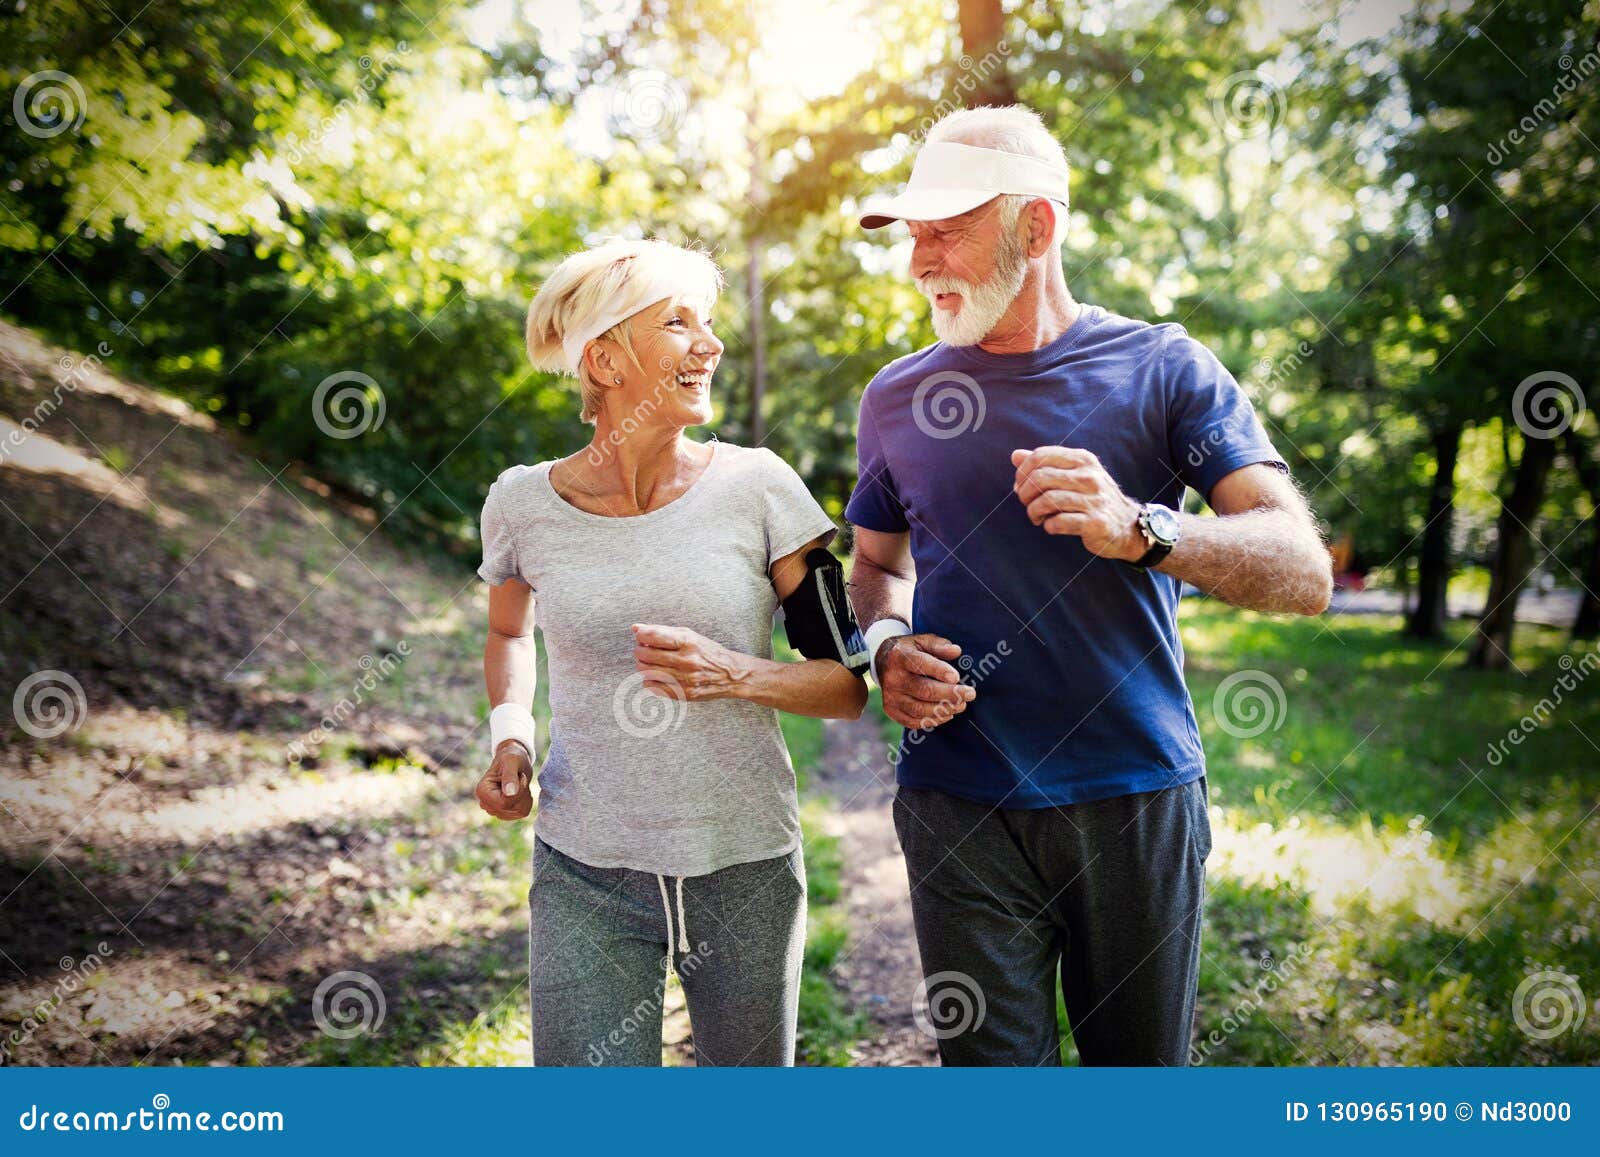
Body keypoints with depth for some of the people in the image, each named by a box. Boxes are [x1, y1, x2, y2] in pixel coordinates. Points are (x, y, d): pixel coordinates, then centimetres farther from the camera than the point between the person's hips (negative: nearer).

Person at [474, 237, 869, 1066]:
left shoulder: (755, 487, -7)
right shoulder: (524, 503, -4)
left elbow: (848, 683, -3)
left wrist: (739, 676, -21)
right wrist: (509, 733, 0)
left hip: (746, 870, 1)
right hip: (585, 877, 0)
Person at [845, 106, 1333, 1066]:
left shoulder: (1164, 370, -3)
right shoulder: (897, 396, 7)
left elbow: (1304, 571, -10)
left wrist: (1139, 530, -28)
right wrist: (886, 649, -2)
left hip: (1139, 801, -1)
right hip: (960, 806, 1)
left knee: (1144, 1067, 15)